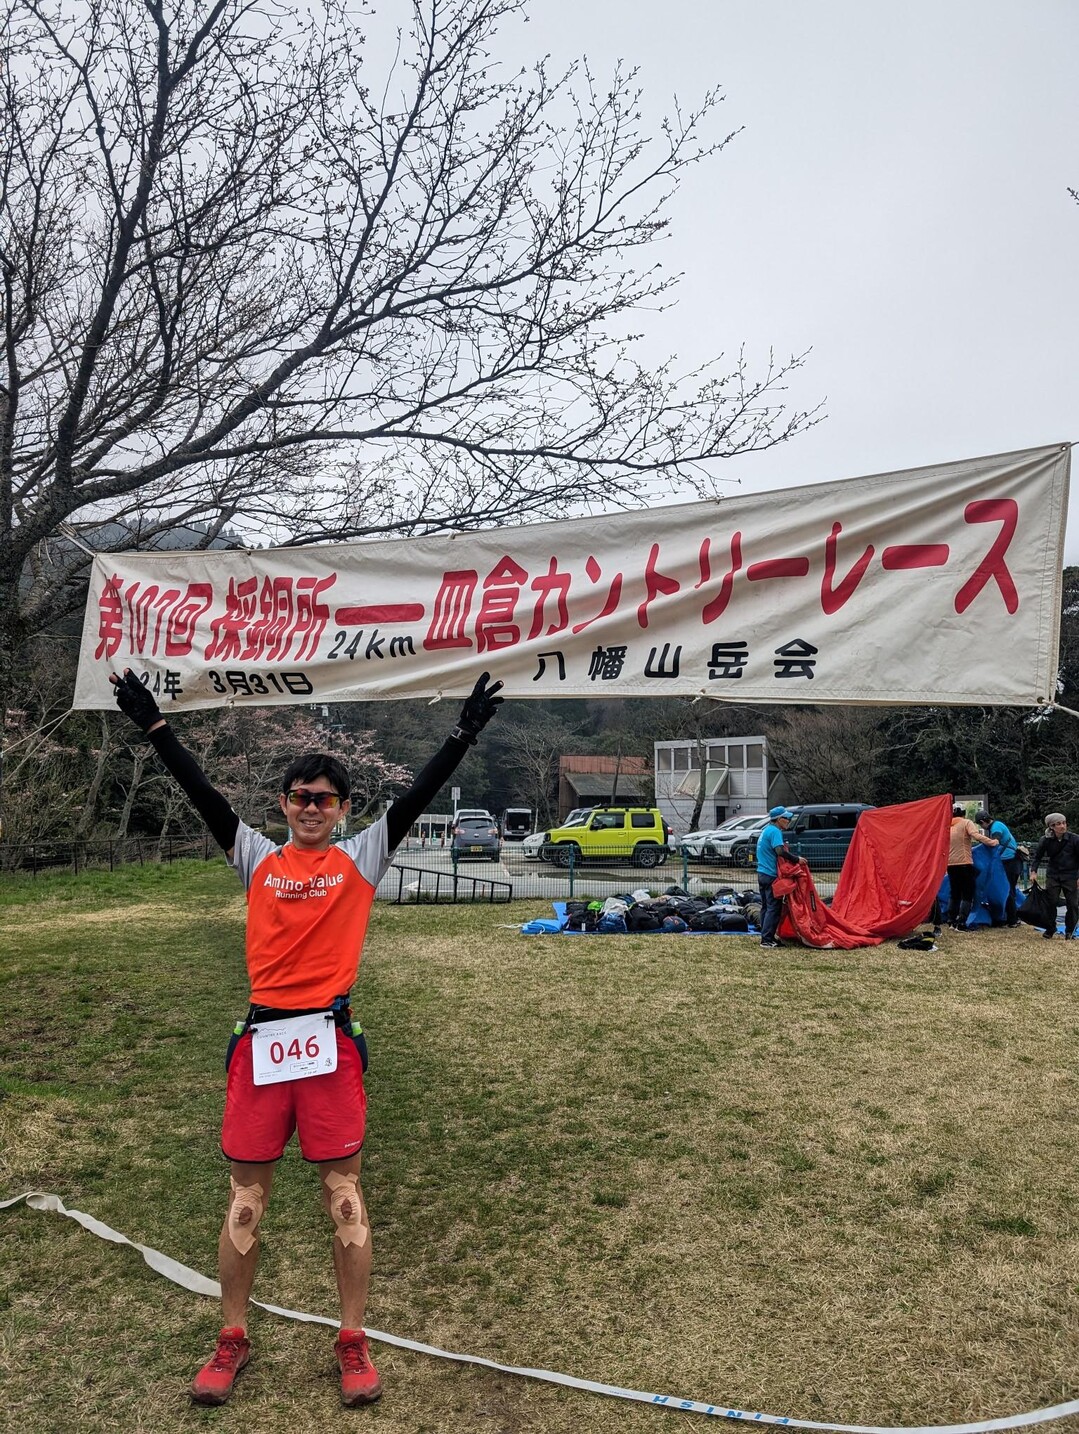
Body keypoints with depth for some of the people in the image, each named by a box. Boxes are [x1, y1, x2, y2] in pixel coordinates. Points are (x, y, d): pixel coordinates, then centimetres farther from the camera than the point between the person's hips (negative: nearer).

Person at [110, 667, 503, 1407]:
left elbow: (418, 796, -4)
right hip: (261, 1039, 2)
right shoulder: (259, 858, 8)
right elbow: (202, 794, 2)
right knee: (245, 1198, 11)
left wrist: (465, 733, -11)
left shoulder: (360, 859, 4)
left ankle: (353, 1343, 23)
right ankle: (233, 1340, 30)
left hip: (330, 1040, -2)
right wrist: (154, 723, -3)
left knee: (344, 1194, 6)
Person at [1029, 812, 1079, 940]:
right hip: (1053, 875, 1)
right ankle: (1050, 929, 17)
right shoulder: (1046, 840, -8)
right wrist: (1033, 871, -7)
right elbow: (1036, 856, 4)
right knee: (1051, 902, 1)